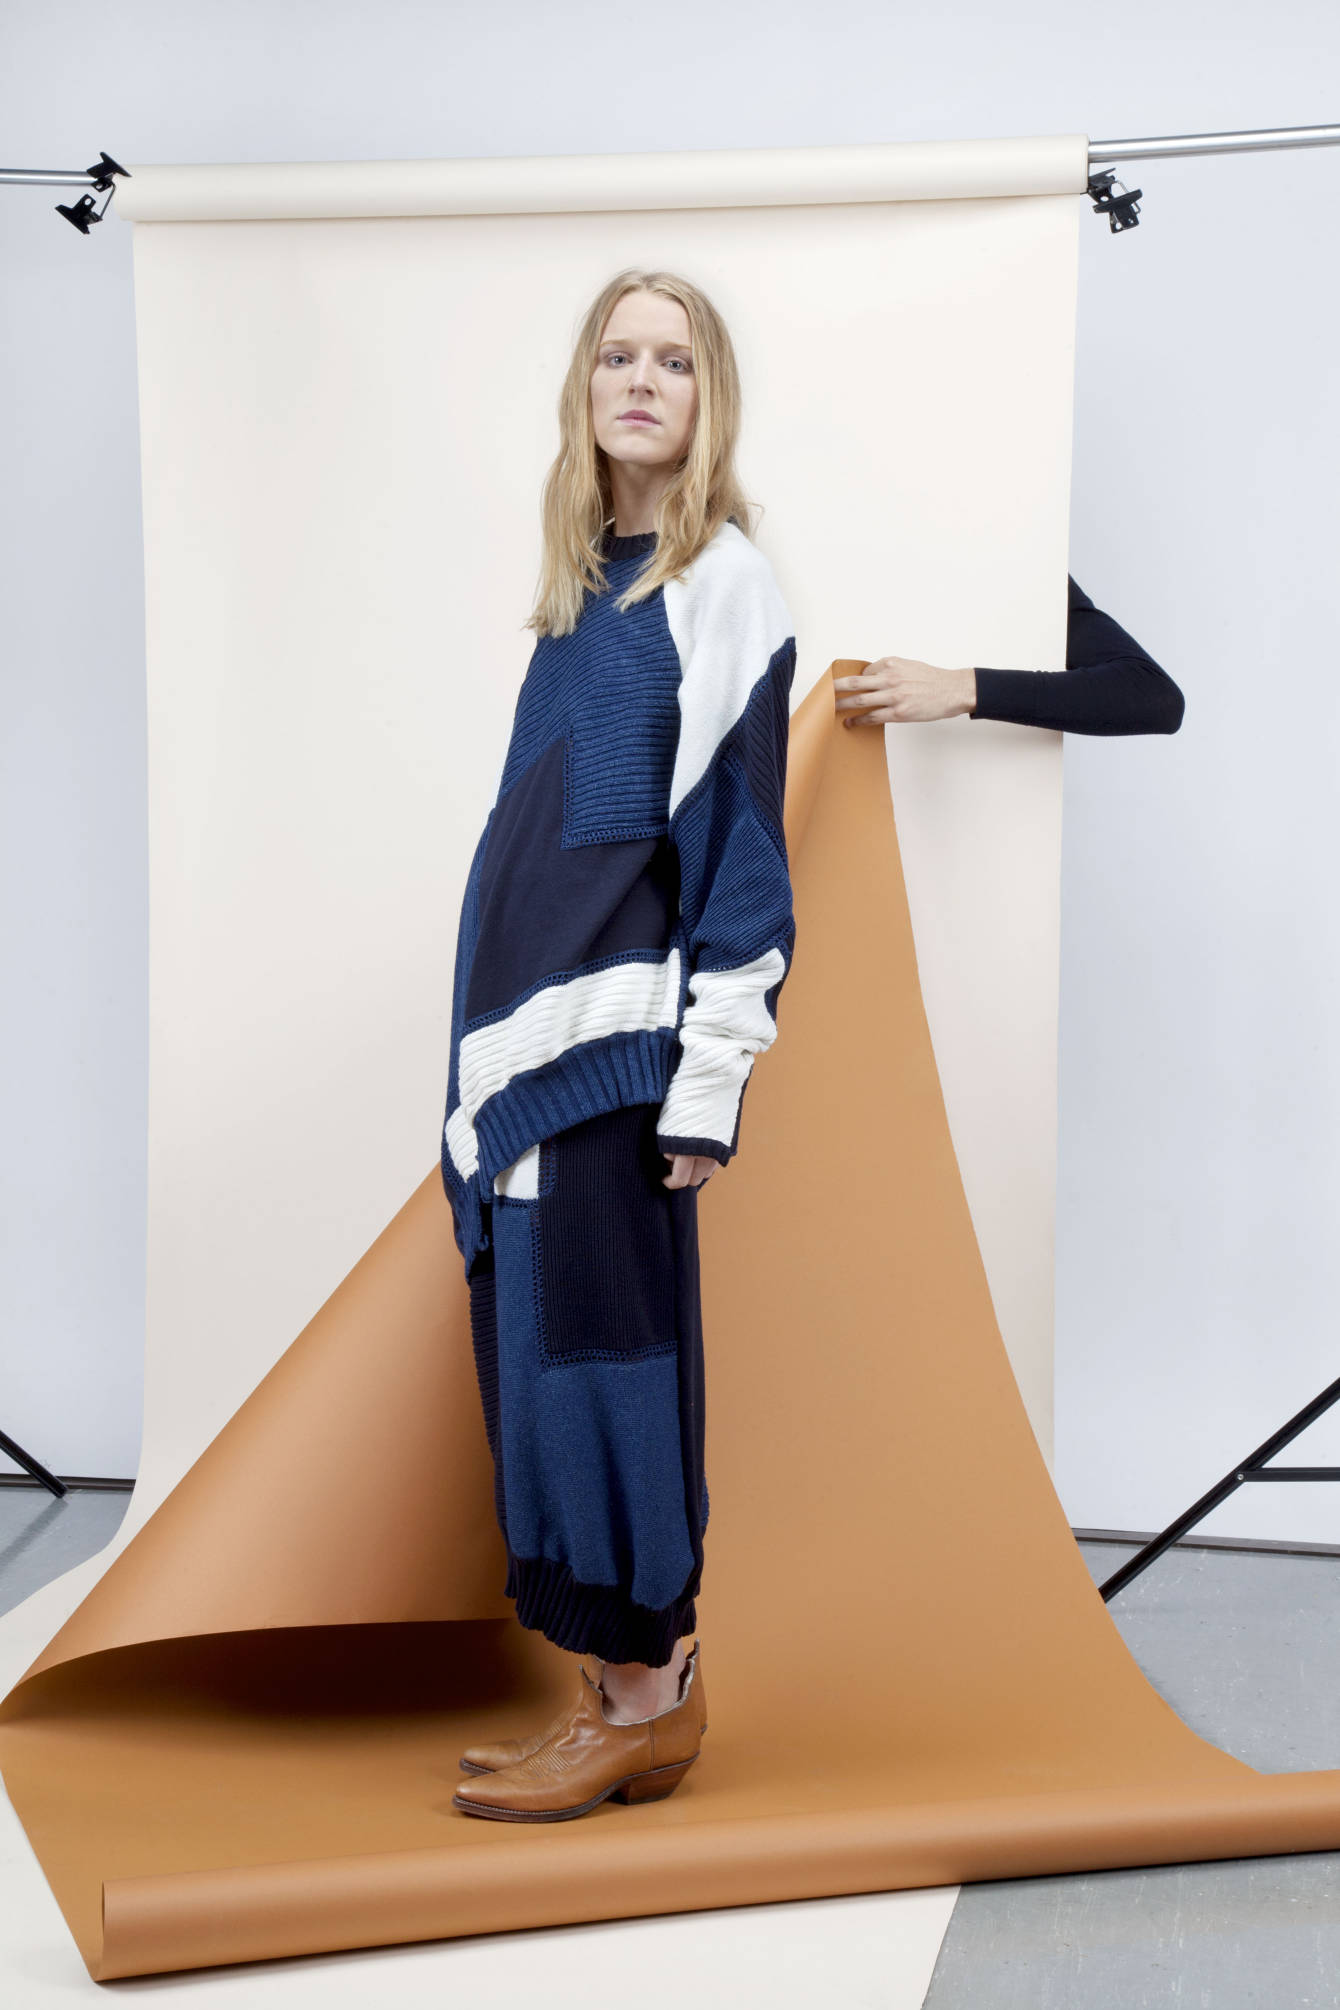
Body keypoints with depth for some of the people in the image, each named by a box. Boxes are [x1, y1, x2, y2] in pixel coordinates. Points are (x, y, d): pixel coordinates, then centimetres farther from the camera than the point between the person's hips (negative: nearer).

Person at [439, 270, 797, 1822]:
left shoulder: (724, 582, -5)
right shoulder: (579, 577, 16)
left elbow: (743, 844, -10)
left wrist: (712, 1079, -15)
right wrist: (485, 1042, 17)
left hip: (622, 1026, -8)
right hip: (524, 1022, 8)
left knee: (598, 1338, -4)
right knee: (532, 1337, 9)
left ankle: (648, 1694, 9)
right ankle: (624, 1678, 20)